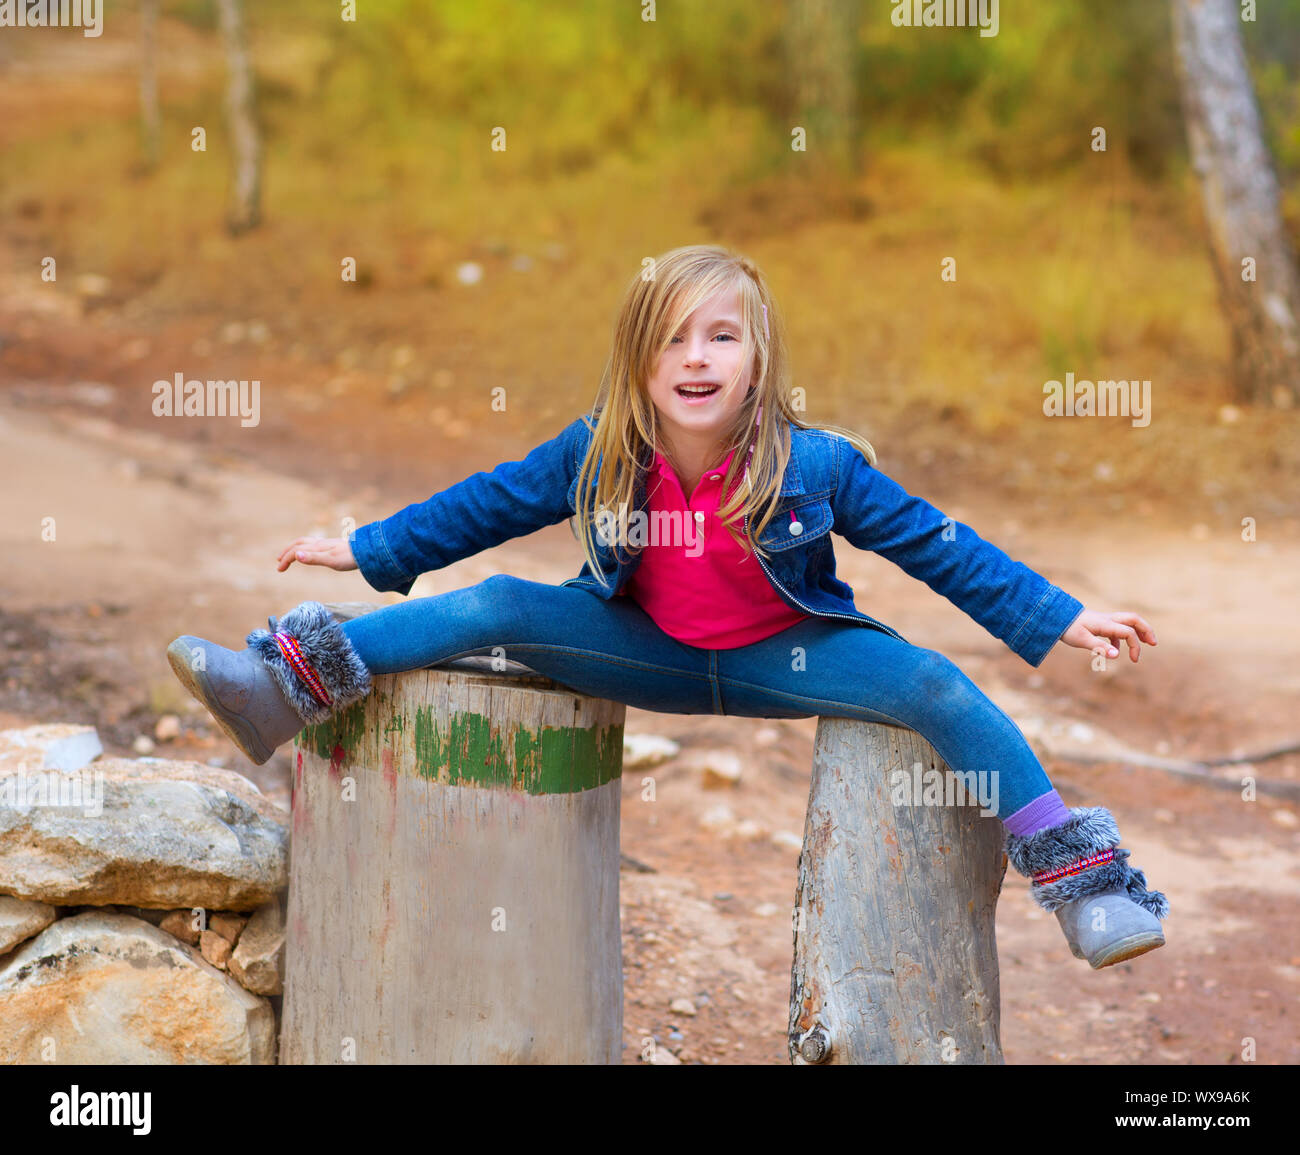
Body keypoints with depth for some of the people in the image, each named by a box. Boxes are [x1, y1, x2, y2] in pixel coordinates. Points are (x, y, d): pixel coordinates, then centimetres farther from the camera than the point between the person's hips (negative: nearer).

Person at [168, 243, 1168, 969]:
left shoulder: (814, 465, -21)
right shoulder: (598, 455, -15)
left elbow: (933, 544, -13)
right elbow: (484, 506, 0)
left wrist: (1060, 619, -14)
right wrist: (364, 552, 3)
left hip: (782, 657, -2)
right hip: (653, 653, 2)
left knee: (936, 687, -23)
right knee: (500, 609, -15)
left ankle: (1080, 877, -14)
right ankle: (291, 688, -10)